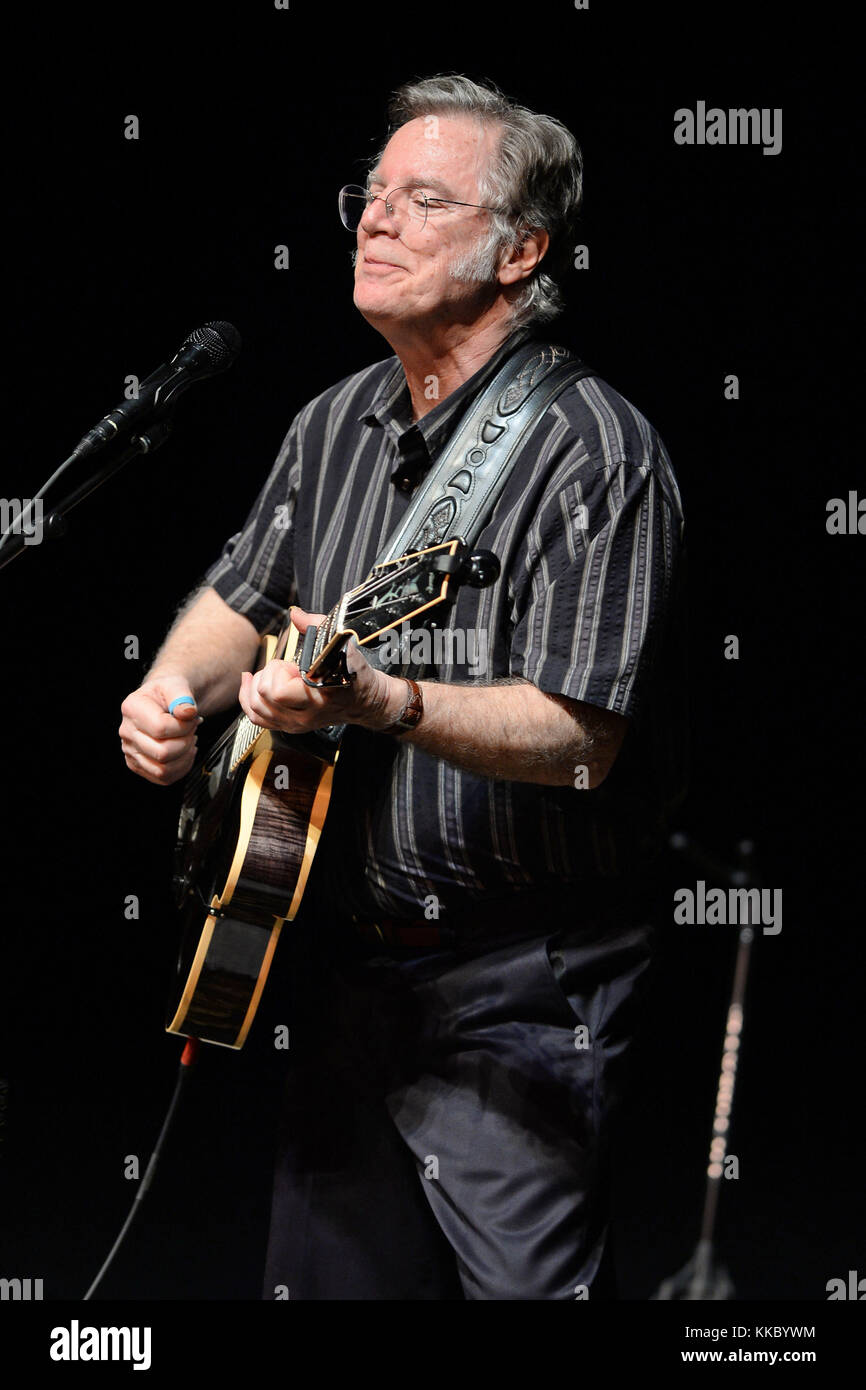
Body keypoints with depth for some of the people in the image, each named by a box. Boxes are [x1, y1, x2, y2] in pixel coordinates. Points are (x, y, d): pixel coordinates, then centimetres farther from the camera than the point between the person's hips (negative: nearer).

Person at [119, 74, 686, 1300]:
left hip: (512, 991, -8)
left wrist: (383, 703, -36)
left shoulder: (593, 452, -16)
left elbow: (581, 738, -24)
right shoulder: (337, 424, 9)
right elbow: (242, 598, 21)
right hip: (340, 954, 8)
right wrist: (173, 690, -1)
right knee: (320, 1274, 17)